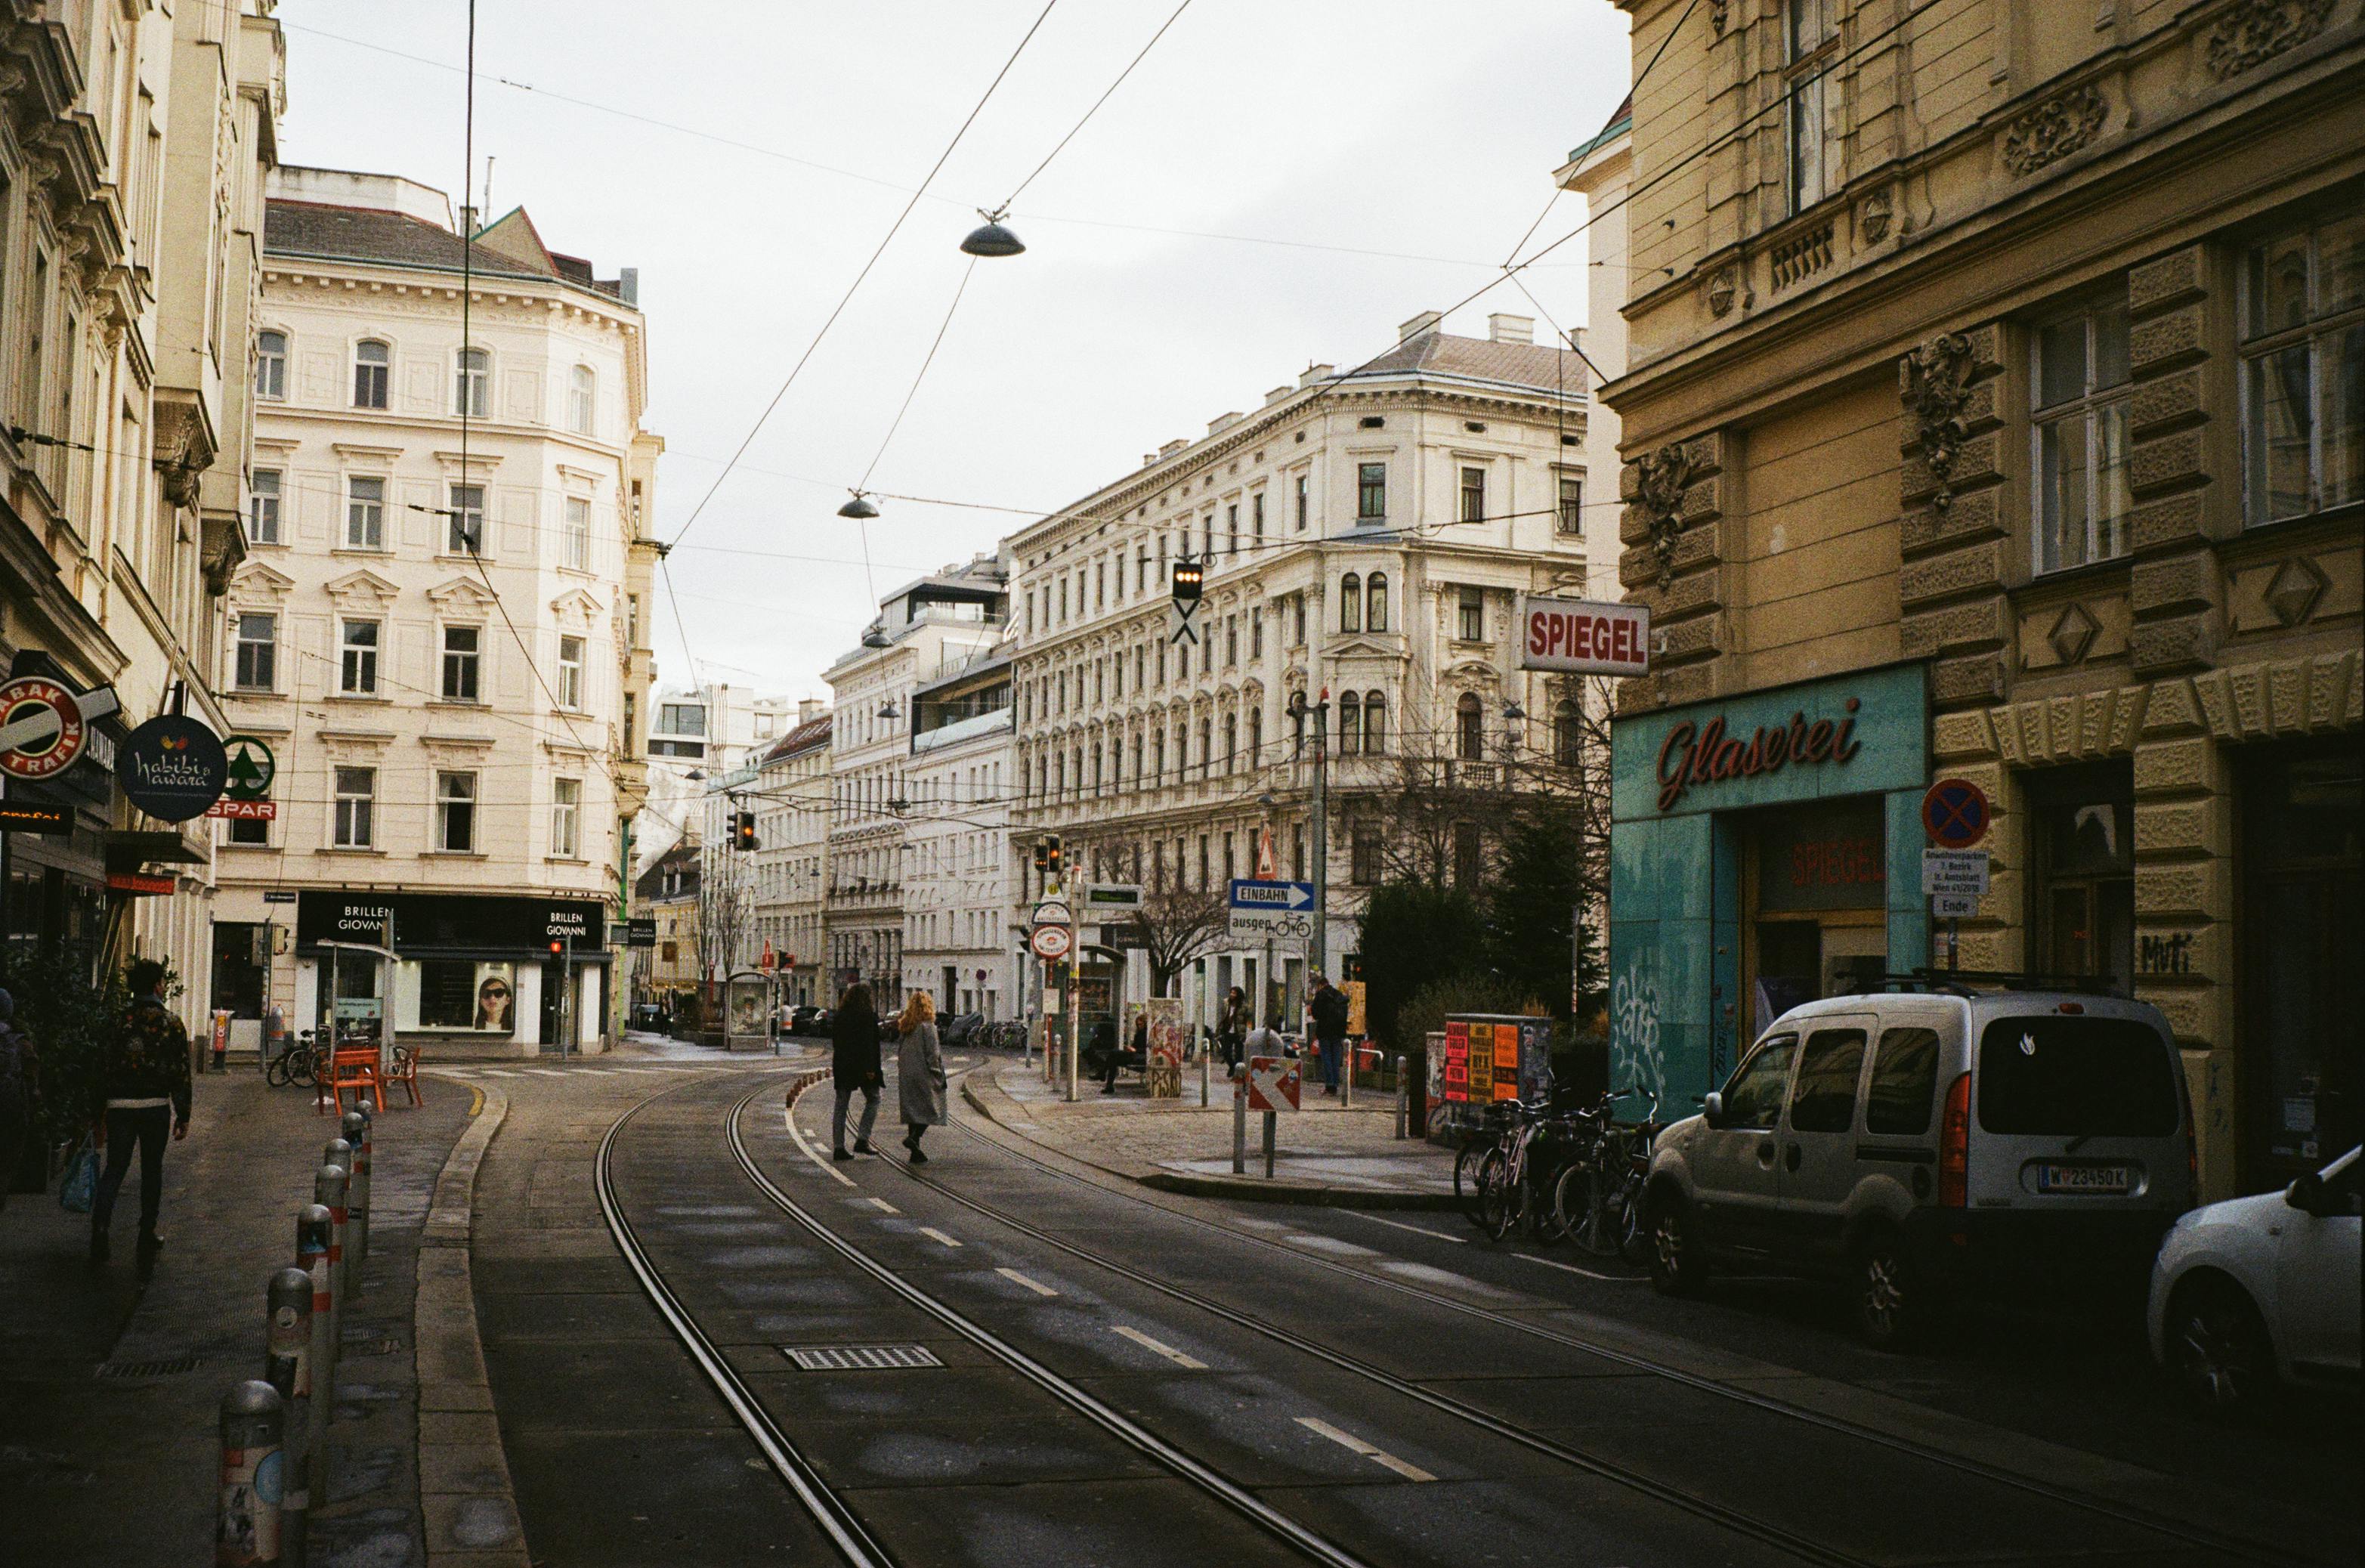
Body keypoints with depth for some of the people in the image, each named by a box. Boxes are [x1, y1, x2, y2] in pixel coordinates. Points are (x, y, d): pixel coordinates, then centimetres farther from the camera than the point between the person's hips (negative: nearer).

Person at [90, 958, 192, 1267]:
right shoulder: (171, 1023, -3)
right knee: (152, 1171, 12)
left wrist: (99, 1115, 8)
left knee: (114, 1169, 7)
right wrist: (183, 1117, 4)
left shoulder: (118, 1021, 2)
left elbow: (102, 1068, 2)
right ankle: (148, 1234, 18)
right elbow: (181, 1073, -3)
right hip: (156, 1106, -1)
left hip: (119, 1106, 1)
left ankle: (99, 1227, -13)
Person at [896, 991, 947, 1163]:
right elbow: (932, 1052, -14)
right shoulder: (927, 1026, -13)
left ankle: (916, 1153, 11)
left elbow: (899, 1050, 11)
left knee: (913, 1111, 11)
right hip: (923, 1073, -7)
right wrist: (938, 1074, -6)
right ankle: (913, 1138, -20)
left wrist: (903, 1069, 18)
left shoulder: (904, 1026, 7)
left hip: (906, 1075, 7)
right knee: (931, 1109, 2)